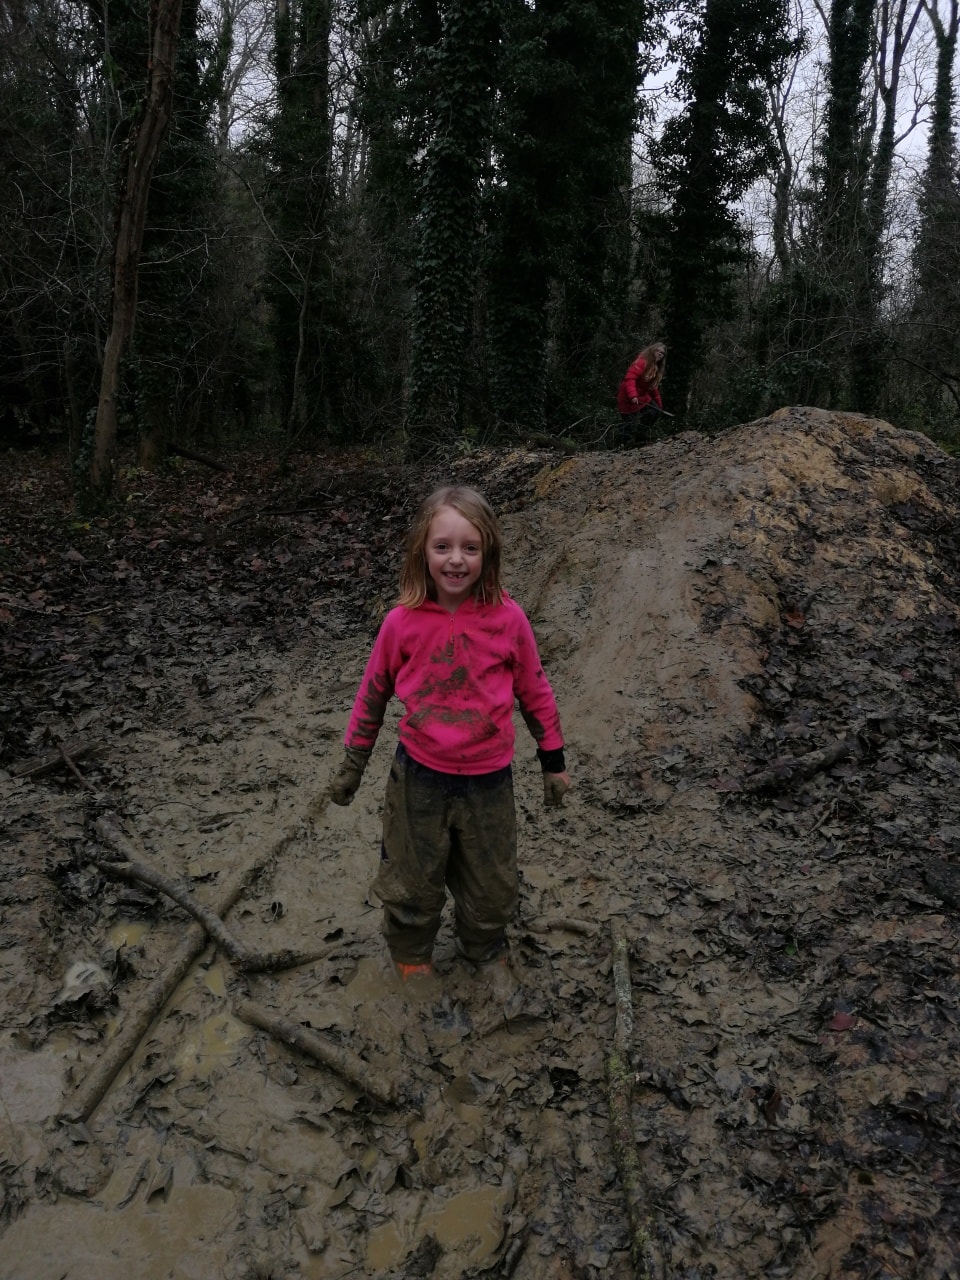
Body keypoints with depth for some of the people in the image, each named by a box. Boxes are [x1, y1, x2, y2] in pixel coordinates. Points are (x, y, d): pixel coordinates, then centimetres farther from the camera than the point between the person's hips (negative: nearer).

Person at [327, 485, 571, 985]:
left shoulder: (507, 618, -14)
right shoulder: (403, 622, -13)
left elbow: (535, 693, -1)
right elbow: (372, 695, 1)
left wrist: (553, 762, 7)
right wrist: (351, 766, 9)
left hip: (488, 780, 1)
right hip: (419, 776, 0)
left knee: (492, 887, 19)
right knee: (413, 885, 18)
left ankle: (486, 952, 50)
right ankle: (411, 959, 47)